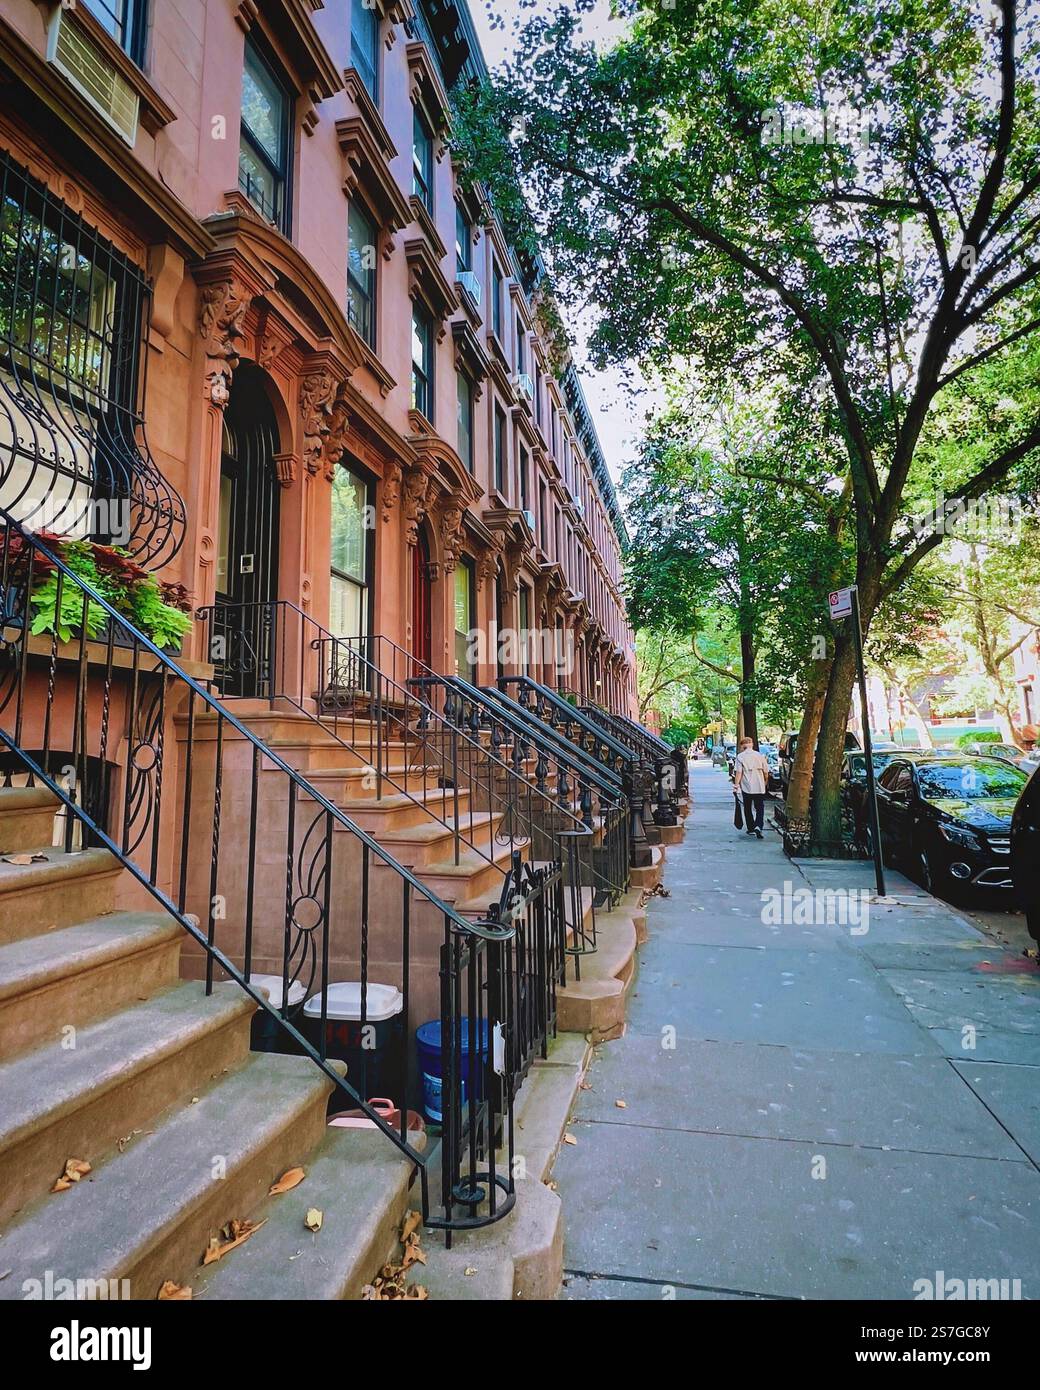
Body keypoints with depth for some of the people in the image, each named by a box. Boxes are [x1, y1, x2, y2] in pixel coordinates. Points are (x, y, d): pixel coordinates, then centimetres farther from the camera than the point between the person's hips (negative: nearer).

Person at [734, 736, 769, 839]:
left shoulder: (740, 756, -4)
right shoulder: (760, 755, 4)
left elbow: (738, 772, -11)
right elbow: (766, 772, 9)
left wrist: (736, 785, -7)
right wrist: (765, 782, 24)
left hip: (746, 787, -2)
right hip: (760, 787, 2)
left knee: (748, 808, 13)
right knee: (760, 808, 7)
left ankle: (751, 829, 17)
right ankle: (758, 826, -14)